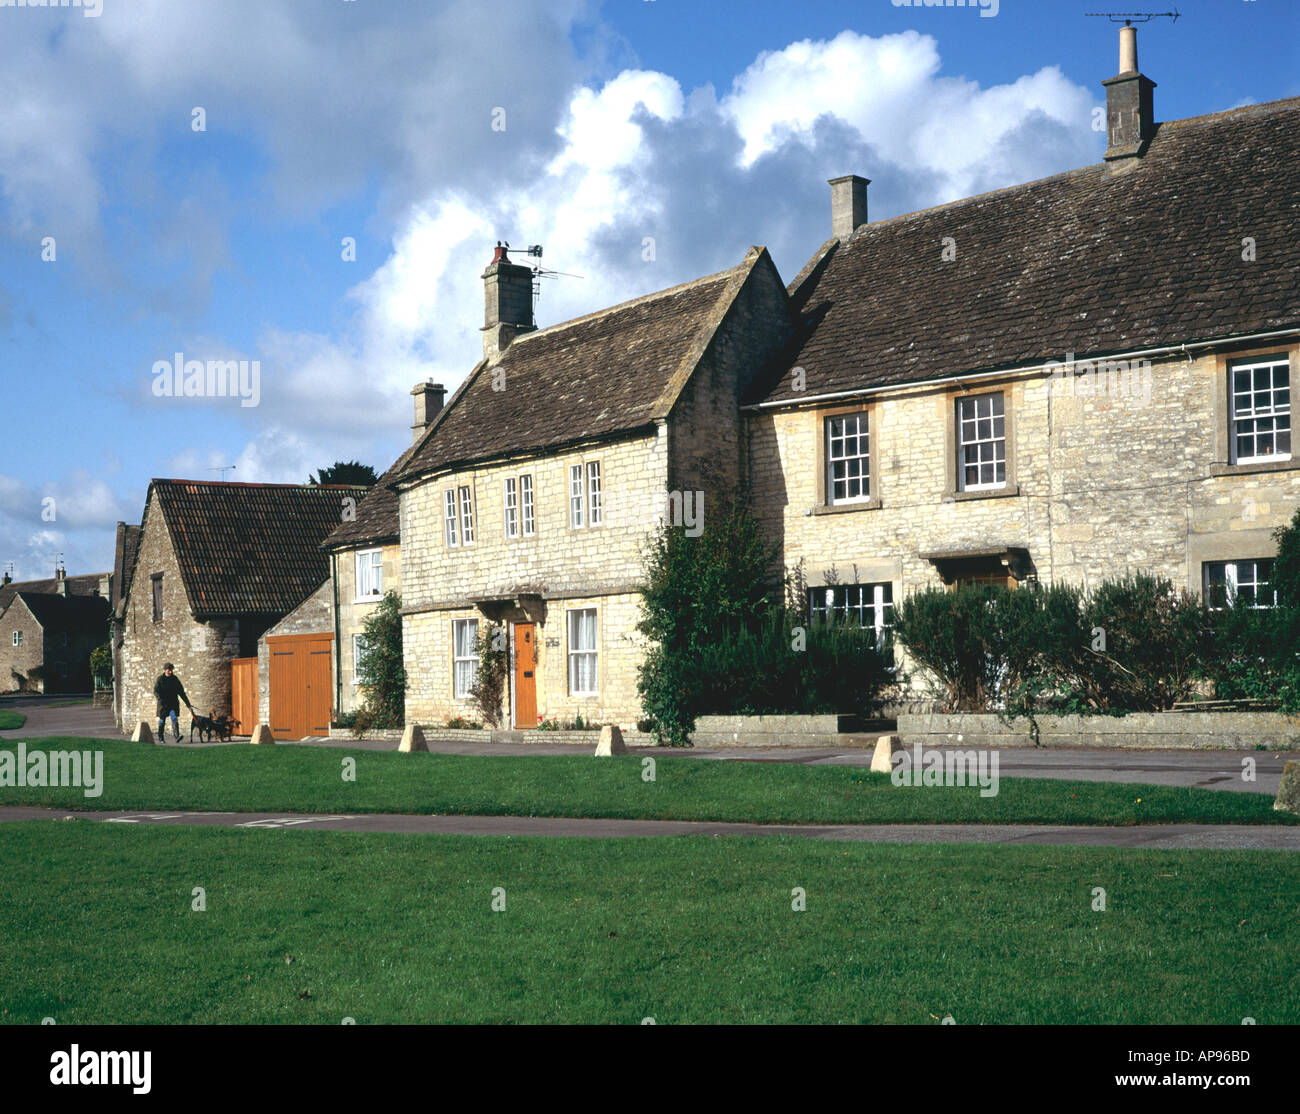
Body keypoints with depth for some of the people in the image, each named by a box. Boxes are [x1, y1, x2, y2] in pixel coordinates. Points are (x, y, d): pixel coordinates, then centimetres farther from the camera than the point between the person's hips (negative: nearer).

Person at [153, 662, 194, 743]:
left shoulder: (175, 679, 6)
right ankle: (160, 738, 20)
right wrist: (161, 699, -22)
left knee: (174, 719, -14)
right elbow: (155, 691, -5)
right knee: (162, 720, 6)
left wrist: (187, 703, 6)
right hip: (163, 703, -1)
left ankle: (177, 736, -25)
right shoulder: (160, 679, -1)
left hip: (173, 703, 1)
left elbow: (181, 692, 8)